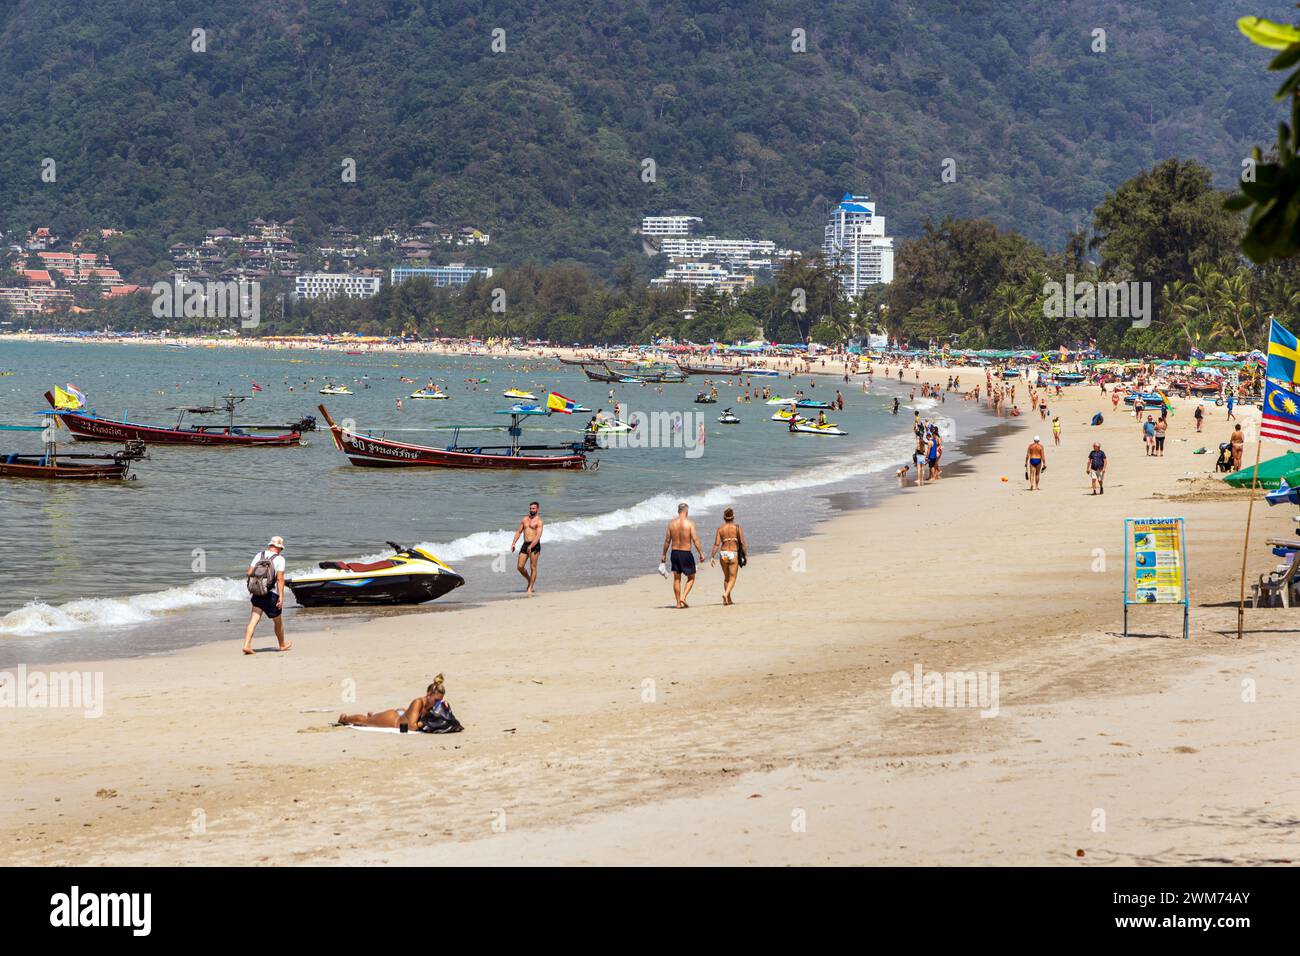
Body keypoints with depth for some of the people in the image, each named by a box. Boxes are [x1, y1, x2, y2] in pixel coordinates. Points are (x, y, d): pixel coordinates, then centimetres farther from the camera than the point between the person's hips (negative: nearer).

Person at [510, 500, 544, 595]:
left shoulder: (539, 521, -4)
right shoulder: (525, 519, 16)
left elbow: (538, 535, -15)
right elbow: (518, 532, 17)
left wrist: (531, 546, -27)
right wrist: (513, 543, 4)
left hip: (534, 545, -6)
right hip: (525, 545, 6)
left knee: (533, 568, -5)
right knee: (519, 567, 1)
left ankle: (530, 589, 1)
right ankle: (529, 580, 26)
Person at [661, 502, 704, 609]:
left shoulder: (671, 523, 1)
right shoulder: (689, 523, -10)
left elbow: (667, 540, 4)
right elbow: (695, 540, -14)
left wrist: (664, 555, 13)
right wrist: (701, 553, -7)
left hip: (675, 553, 4)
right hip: (686, 553, -4)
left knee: (677, 579, 11)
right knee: (691, 578, 11)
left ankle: (678, 603, 12)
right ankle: (683, 597, -6)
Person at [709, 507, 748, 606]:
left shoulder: (720, 529, 2)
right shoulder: (738, 528, -3)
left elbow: (716, 544, -5)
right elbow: (742, 543, -6)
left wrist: (712, 557, -3)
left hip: (723, 554, 3)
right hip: (734, 553, -3)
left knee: (726, 577, 19)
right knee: (732, 578, 1)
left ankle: (728, 599, 25)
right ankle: (726, 594, -24)